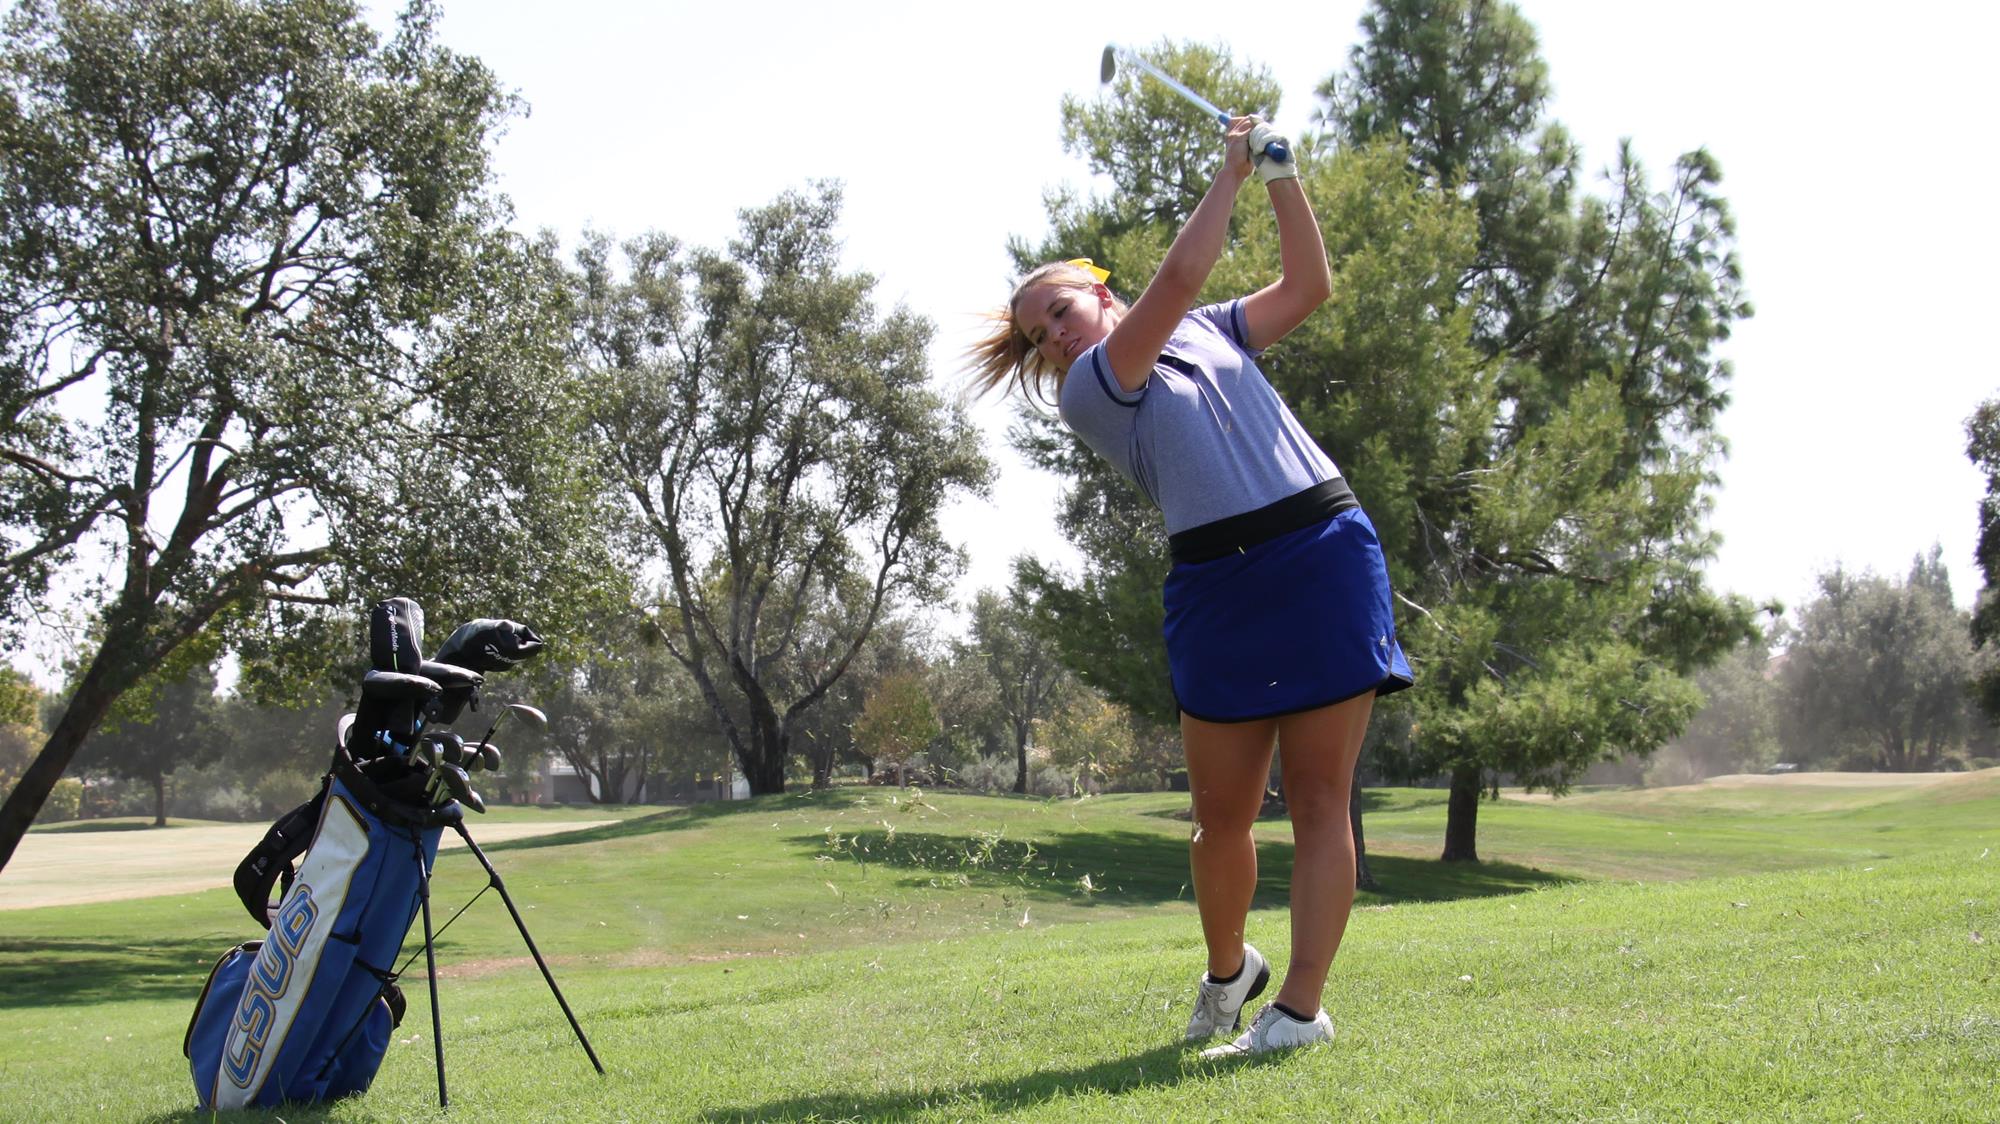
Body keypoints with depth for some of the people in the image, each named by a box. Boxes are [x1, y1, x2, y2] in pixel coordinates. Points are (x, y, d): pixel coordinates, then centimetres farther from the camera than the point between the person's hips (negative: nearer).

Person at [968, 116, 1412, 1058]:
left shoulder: (1208, 333, 19)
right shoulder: (1087, 390, 3)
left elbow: (1308, 285, 19)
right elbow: (1179, 277, -5)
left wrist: (1279, 173, 13)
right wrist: (1231, 172, 3)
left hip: (1326, 558, 2)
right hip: (1215, 586, -1)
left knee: (1318, 797, -5)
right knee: (1221, 814, 2)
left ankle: (1301, 1006, -3)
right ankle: (1226, 971, 28)